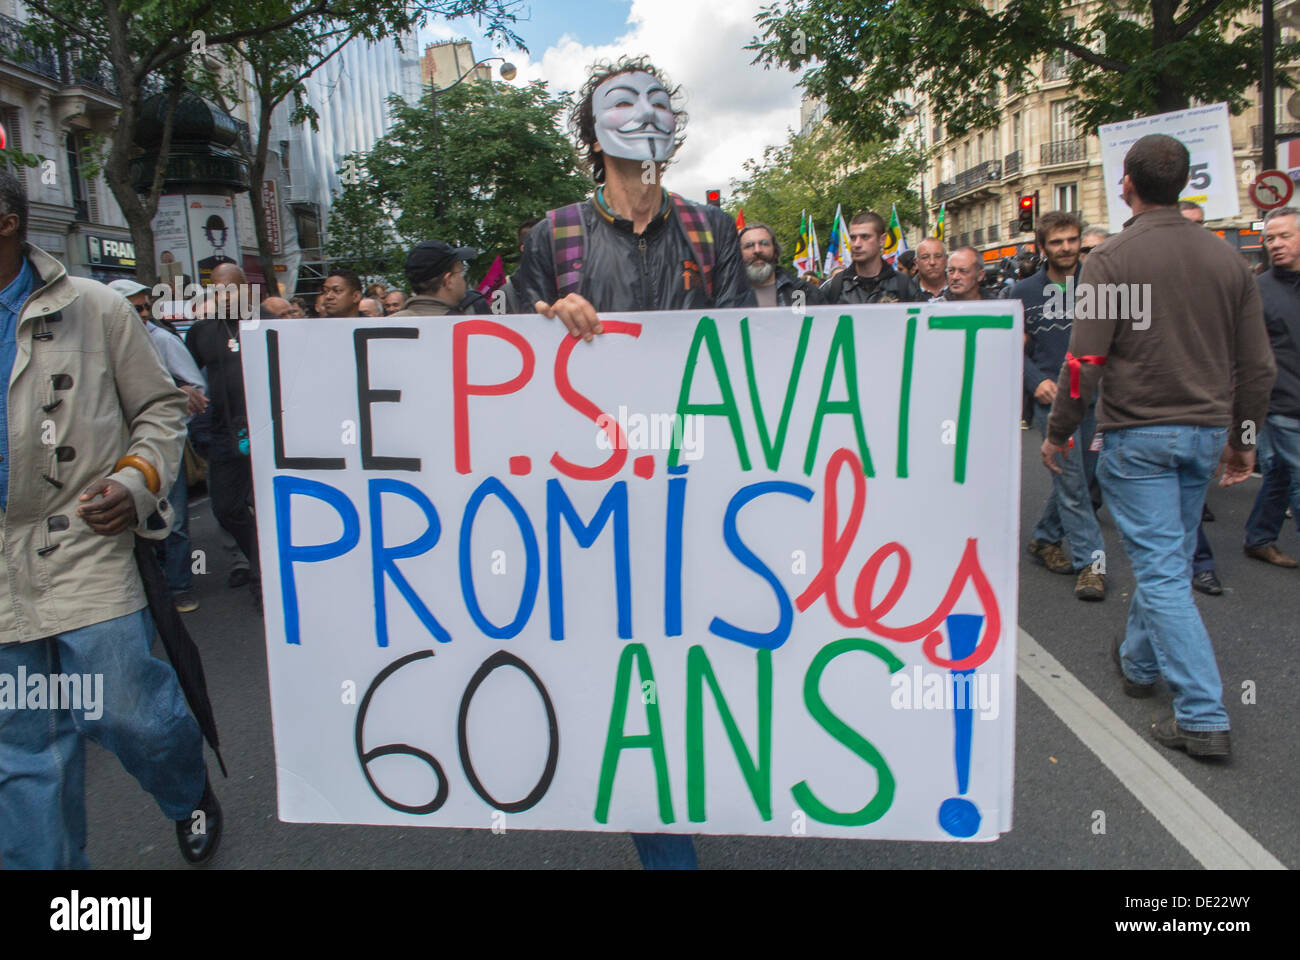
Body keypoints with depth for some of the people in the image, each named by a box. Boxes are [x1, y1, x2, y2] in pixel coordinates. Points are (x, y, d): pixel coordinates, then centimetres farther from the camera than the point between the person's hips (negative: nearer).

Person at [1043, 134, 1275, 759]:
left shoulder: (1112, 259, -10)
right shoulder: (1226, 258, 7)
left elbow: (1085, 360, -15)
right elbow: (1257, 363, 9)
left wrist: (1059, 432, -3)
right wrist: (1243, 438, 19)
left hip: (1137, 433, -6)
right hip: (1206, 432, 6)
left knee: (1161, 570, -3)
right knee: (1168, 558, 19)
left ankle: (1203, 718, -3)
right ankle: (1139, 661, 38)